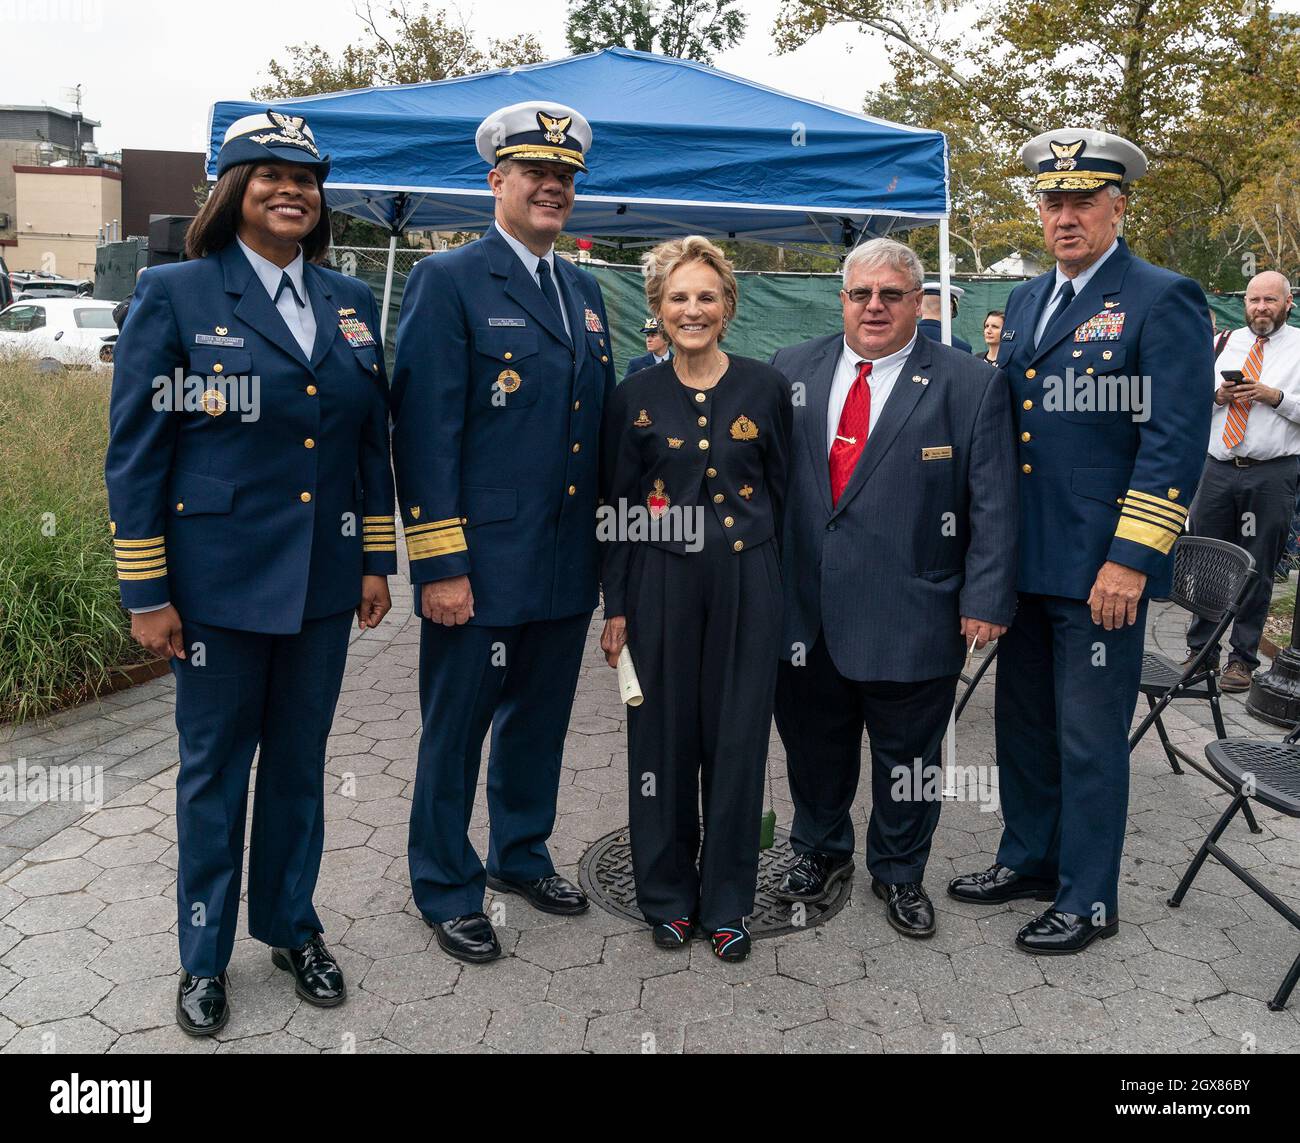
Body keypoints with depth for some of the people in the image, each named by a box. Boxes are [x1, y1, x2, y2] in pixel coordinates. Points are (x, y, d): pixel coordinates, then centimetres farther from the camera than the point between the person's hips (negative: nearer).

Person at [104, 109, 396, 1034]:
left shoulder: (352, 303, 8)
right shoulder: (175, 295, -5)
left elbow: (374, 439, 12)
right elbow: (135, 451, -6)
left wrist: (378, 560, 8)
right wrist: (147, 592, -9)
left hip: (324, 581, 4)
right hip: (220, 578, -4)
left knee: (299, 763, 15)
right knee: (215, 769, 9)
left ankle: (292, 928, 35)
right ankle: (206, 957, 29)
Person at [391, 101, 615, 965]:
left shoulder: (585, 291, 14)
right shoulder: (449, 281, -7)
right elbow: (425, 431, -13)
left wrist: (605, 542, 13)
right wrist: (441, 565, -17)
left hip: (566, 562, 7)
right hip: (481, 563, -6)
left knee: (540, 720, 18)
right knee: (457, 727, 7)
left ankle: (521, 855, 38)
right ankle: (447, 890, 25)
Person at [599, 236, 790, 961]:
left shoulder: (767, 388, 2)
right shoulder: (636, 398, 3)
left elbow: (783, 495, 5)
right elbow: (618, 509, 5)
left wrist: (779, 591, 2)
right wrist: (617, 607, 2)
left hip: (747, 583, 0)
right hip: (661, 584, 1)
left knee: (738, 740, 6)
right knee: (664, 737, 7)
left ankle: (728, 902, 22)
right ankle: (669, 896, 26)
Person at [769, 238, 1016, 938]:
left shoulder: (970, 385, -3)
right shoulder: (791, 370, 6)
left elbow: (993, 505, -4)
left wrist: (986, 599, -9)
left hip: (911, 616, -2)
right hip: (804, 611, 3)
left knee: (906, 754, 12)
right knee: (813, 745, 17)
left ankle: (898, 873, 35)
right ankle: (820, 852, 41)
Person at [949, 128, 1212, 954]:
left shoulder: (1164, 301, -8)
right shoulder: (1025, 302, 13)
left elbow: (1175, 442, -14)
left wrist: (1131, 561, -20)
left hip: (1100, 570, -7)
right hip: (1024, 560, 7)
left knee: (1090, 739, 4)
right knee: (1022, 721, 18)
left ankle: (1088, 900, 21)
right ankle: (1028, 861, 36)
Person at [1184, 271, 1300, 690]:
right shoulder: (1226, 343, 13)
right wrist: (1218, 395, -6)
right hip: (1218, 468, 3)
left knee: (1257, 572, 4)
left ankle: (1243, 659, 14)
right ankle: (1200, 650, 19)